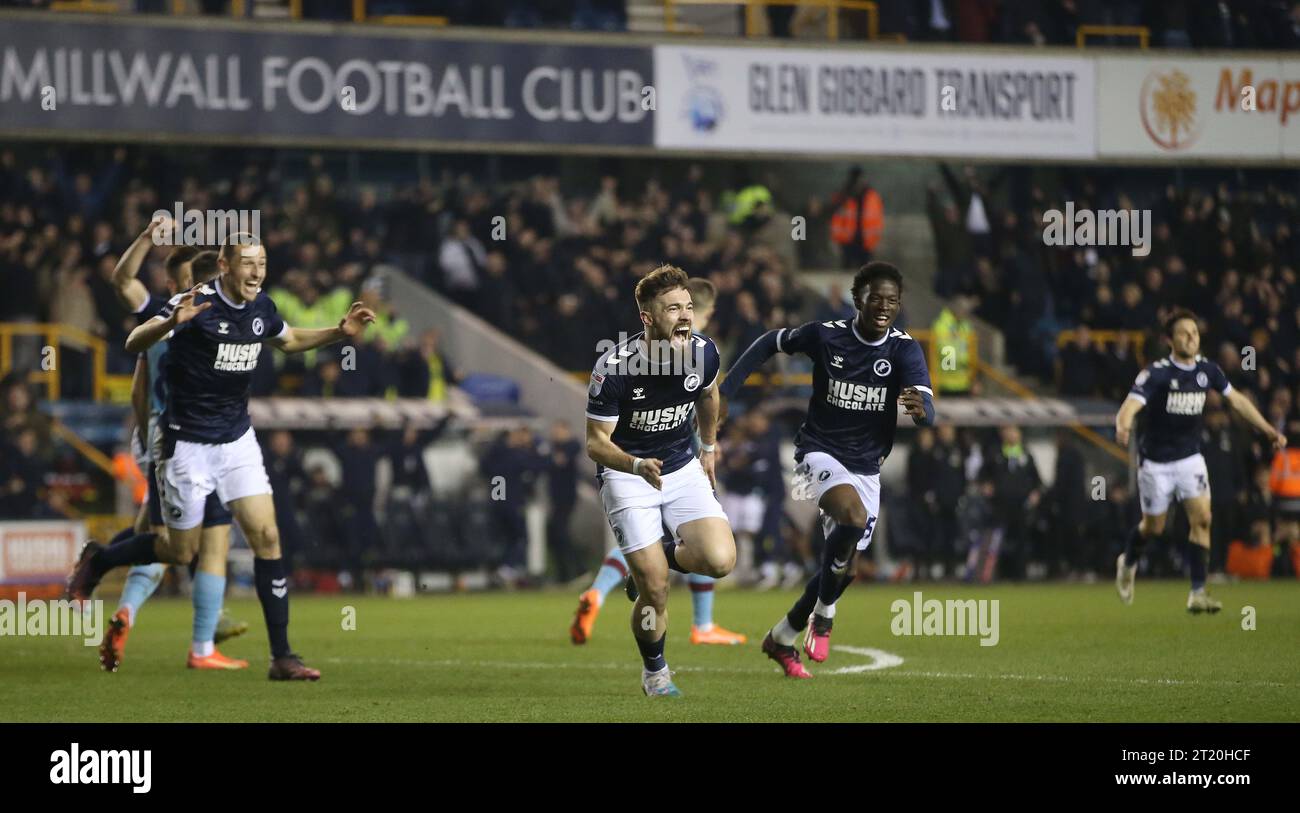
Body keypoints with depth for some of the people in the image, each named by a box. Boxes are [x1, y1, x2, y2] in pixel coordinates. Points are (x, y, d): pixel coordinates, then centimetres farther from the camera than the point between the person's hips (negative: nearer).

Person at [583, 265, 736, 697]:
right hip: (626, 473, -4)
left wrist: (709, 447, 24)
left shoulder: (704, 353, -12)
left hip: (683, 468, 4)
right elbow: (596, 442, -19)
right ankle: (654, 672, 19)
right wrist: (637, 465, -37)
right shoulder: (614, 366, -25)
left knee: (720, 560, -19)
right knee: (656, 593, -11)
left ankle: (664, 555, 16)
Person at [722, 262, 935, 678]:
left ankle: (782, 638, 29)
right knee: (853, 516, -33)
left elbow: (927, 412, -22)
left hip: (866, 467, 4)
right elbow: (771, 343, 8)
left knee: (843, 567, 6)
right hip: (820, 452, -4)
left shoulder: (905, 350, -9)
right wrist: (725, 390, 1)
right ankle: (824, 614, -14)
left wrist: (921, 408, -48)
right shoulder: (825, 335, -11)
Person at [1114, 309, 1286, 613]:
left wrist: (1269, 430, 10)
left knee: (1202, 518, -14)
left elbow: (1236, 400, 12)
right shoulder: (1156, 373, -17)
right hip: (1156, 461, -3)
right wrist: (1123, 428, -53)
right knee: (1153, 527, 8)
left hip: (1190, 458, 3)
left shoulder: (1207, 369, -2)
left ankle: (1198, 593, -11)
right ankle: (1127, 564, 42)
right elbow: (1130, 405, -30)